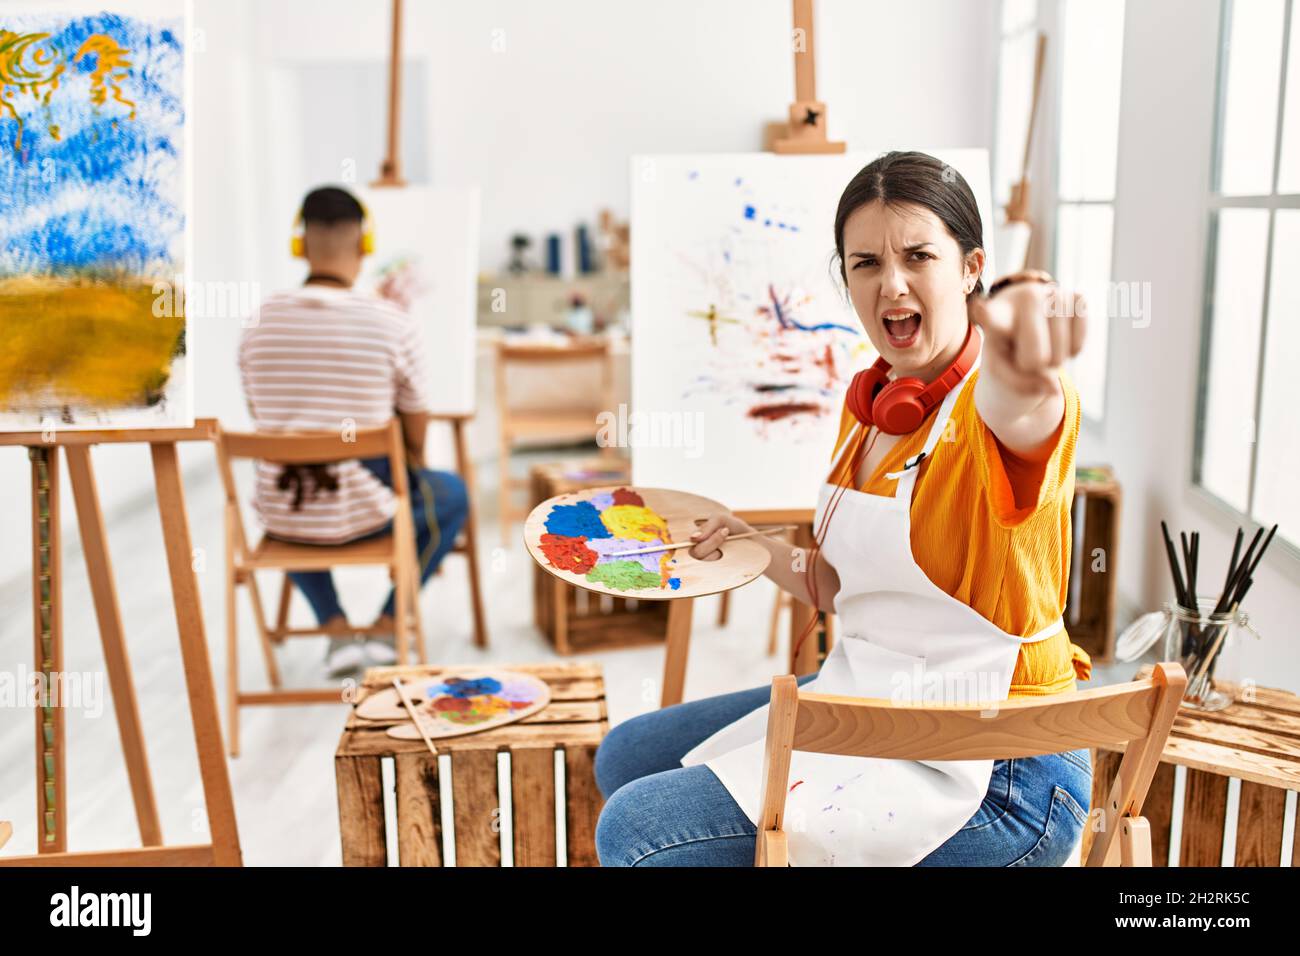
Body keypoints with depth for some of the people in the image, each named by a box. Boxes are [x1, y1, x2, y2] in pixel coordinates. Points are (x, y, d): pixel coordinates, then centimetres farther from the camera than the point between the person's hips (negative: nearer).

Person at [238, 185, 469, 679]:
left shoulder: (260, 320, -2)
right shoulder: (392, 321, -13)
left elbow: (262, 417, 12)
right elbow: (415, 430, -1)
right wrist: (412, 468, 22)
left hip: (279, 514, 4)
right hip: (360, 512, -3)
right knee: (450, 493, 26)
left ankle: (336, 629, 26)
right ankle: (385, 626, 21)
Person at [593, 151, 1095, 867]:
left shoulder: (983, 408, -19)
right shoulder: (868, 404, 6)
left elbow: (1017, 406, -47)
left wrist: (1020, 372, -70)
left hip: (992, 779, -8)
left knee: (636, 831, -17)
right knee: (628, 756, 17)